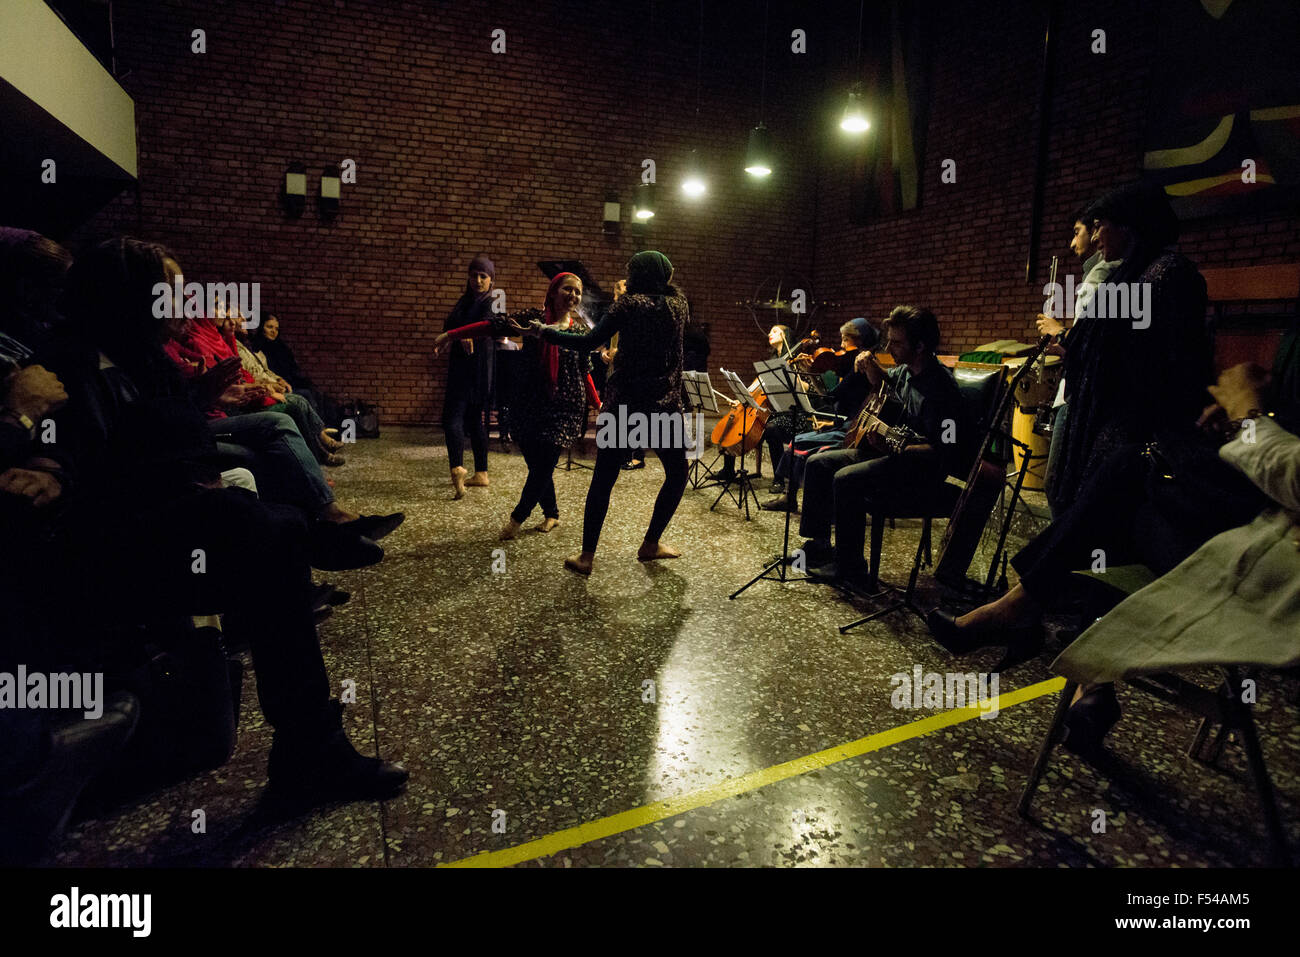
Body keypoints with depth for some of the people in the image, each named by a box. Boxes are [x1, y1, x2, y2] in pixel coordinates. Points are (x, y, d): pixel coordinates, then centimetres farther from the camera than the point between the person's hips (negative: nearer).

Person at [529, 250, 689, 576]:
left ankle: (586, 555, 5)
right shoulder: (677, 305, 6)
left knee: (603, 479, 5)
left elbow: (589, 342, -8)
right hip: (665, 406, 1)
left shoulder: (630, 304, -2)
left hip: (622, 403, -1)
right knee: (677, 474, 20)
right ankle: (651, 543, 20)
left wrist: (544, 332, 1)